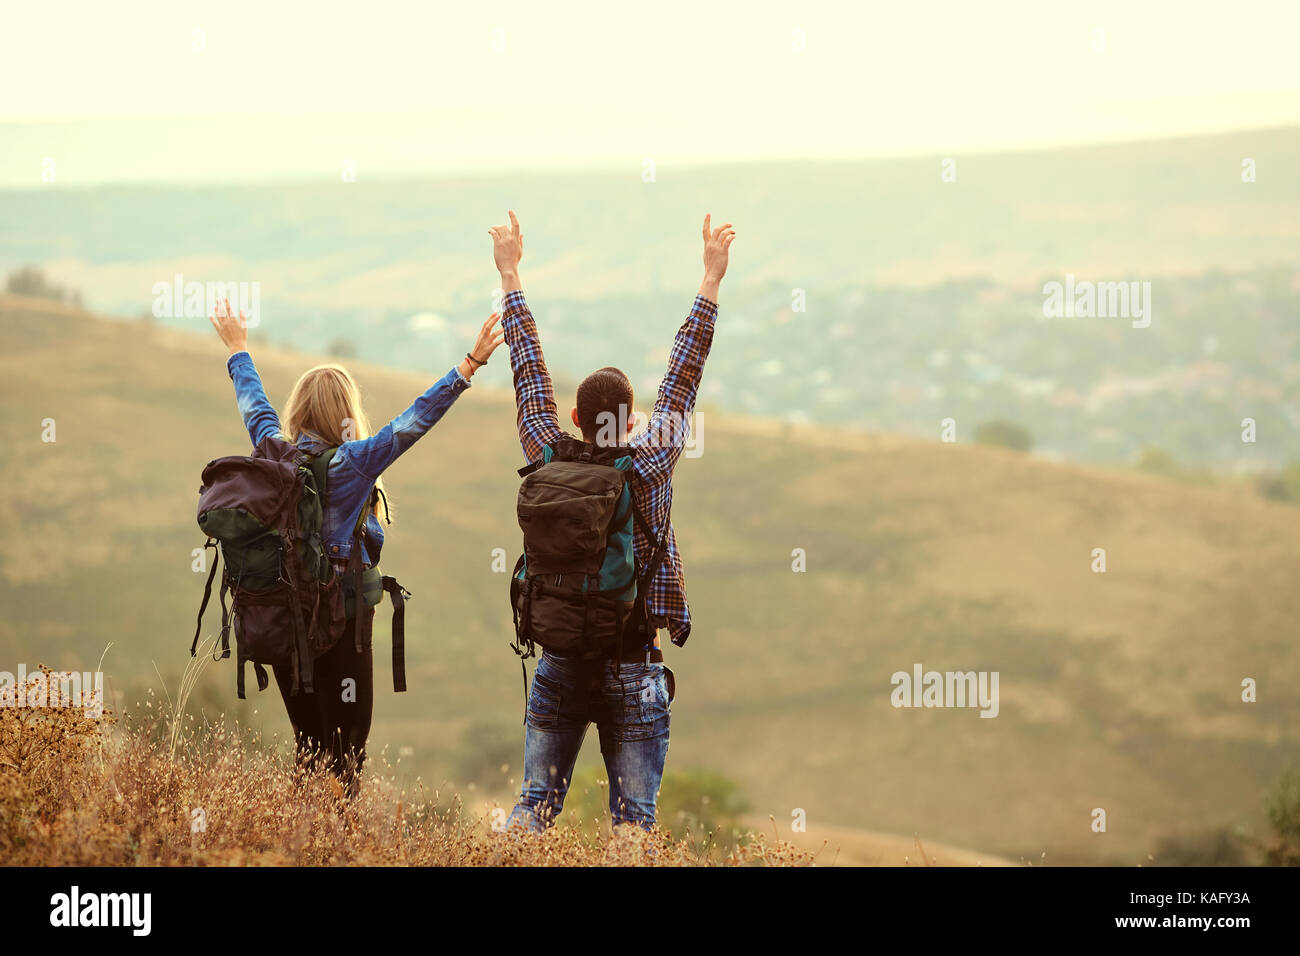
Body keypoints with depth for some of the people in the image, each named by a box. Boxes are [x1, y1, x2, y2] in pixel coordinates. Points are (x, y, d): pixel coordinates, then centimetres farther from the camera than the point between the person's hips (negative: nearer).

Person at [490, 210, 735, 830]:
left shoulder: (550, 462, -3)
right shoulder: (649, 467, -8)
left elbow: (530, 373, 5)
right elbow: (682, 378, -3)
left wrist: (510, 275, 14)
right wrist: (711, 279, 3)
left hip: (560, 663, 2)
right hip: (634, 670, -2)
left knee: (535, 803, 4)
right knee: (633, 820, -1)